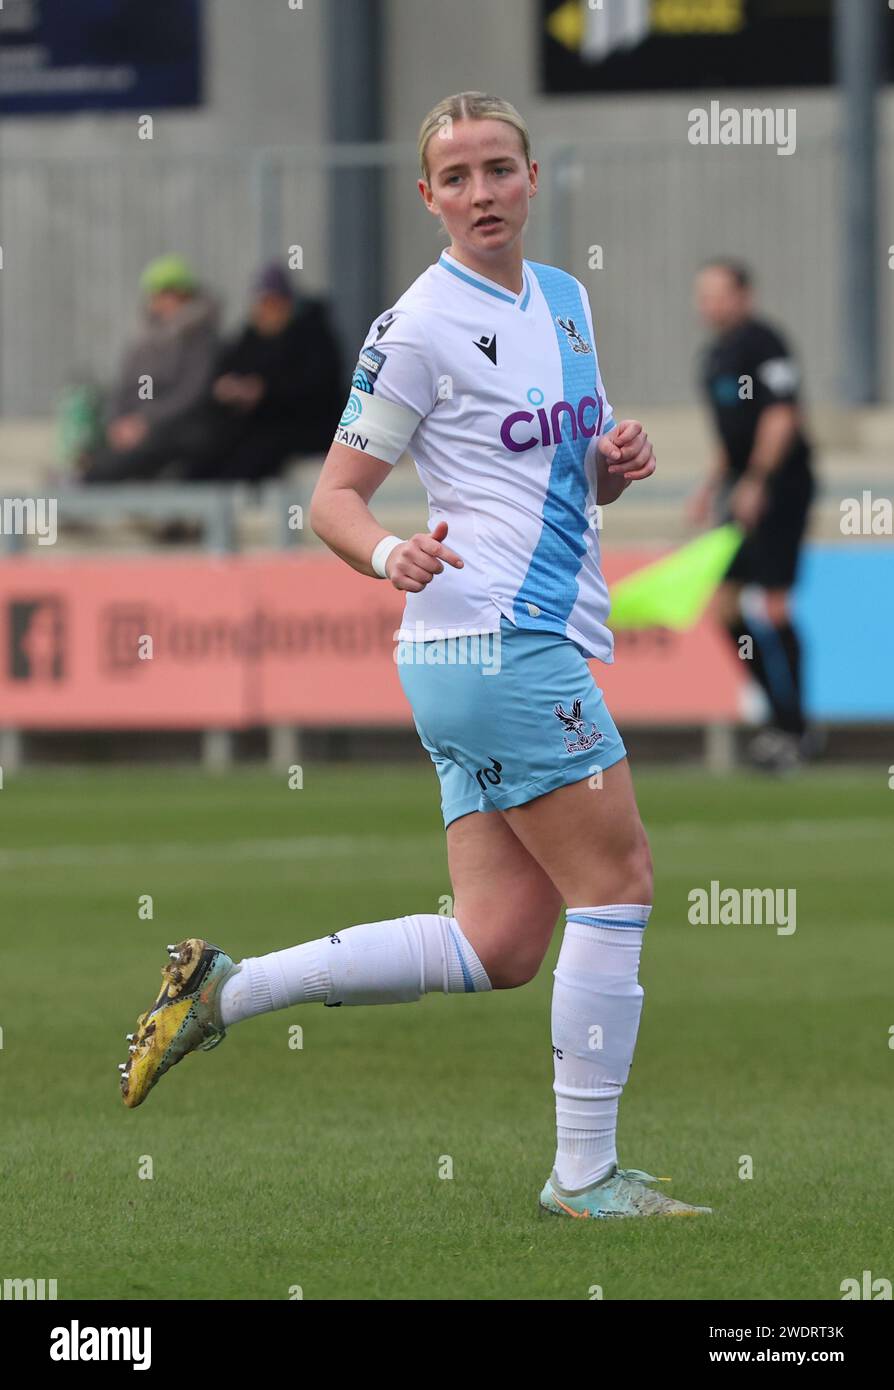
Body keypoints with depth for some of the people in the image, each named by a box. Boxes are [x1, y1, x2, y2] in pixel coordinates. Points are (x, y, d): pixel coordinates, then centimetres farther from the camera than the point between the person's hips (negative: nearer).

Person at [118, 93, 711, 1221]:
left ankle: (226, 990, 9)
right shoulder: (420, 327, -8)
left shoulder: (565, 299, 16)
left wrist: (615, 463, 5)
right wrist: (389, 555, -27)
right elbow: (333, 499, -6)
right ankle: (586, 1175, 1)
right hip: (498, 646, -9)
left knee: (499, 947, 4)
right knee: (617, 886, -7)